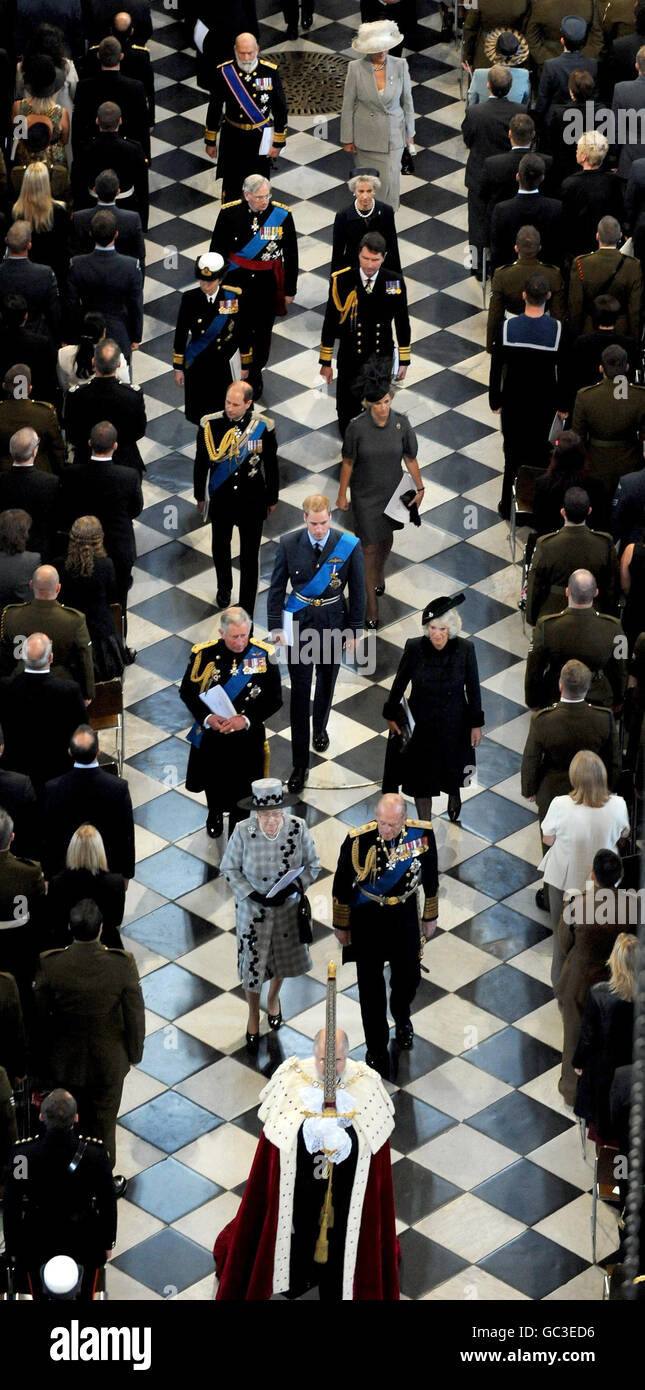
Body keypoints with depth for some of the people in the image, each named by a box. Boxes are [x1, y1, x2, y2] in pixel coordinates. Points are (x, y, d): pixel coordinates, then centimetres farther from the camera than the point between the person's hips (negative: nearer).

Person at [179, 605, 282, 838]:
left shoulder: (264, 655, -15)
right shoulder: (204, 654, -15)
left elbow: (275, 698, -8)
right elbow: (187, 691, -5)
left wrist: (247, 719, -21)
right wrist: (206, 717, -20)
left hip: (246, 737, -1)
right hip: (211, 734, 1)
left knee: (241, 789, 8)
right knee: (213, 784, 24)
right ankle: (214, 814, 57)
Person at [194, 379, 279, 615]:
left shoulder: (263, 426, -14)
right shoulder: (211, 424, -13)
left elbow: (271, 465, -1)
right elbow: (201, 462, 0)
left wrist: (272, 498, 7)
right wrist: (200, 495, 8)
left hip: (252, 500, -1)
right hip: (221, 498, 1)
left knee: (250, 555, 5)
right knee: (220, 547, 22)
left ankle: (246, 610, 16)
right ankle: (224, 588, 49)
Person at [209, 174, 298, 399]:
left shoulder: (282, 214, -12)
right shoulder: (230, 213, -13)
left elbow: (291, 254, -1)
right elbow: (217, 250, -1)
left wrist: (290, 289, 2)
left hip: (268, 281, 1)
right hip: (237, 278, 0)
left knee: (262, 330, 13)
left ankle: (255, 372, 35)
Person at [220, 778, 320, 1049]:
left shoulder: (298, 829, -20)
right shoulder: (243, 832, -23)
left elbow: (313, 865, -7)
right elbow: (229, 868, -10)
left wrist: (292, 889, -22)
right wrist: (254, 895, -21)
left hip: (288, 907, 2)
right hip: (253, 909, -2)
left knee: (283, 956, 23)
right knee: (252, 963, 9)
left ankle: (273, 997, 55)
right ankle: (253, 1016, 35)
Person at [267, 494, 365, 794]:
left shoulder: (349, 546, -13)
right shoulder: (289, 544, -12)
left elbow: (357, 591, -4)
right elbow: (277, 587, -1)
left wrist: (354, 631, -2)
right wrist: (275, 625, -2)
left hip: (333, 622, 1)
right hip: (299, 623, -1)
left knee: (326, 682, 20)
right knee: (299, 691, -2)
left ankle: (320, 729, 51)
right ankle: (300, 765, 1)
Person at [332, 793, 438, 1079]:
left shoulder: (423, 833, -17)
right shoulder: (359, 839, -24)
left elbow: (430, 877, 0)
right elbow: (341, 885, -9)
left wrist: (429, 916, 9)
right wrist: (341, 925, -1)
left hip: (404, 915, 2)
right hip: (367, 918, -2)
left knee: (408, 977, 16)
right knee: (371, 984, 6)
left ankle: (402, 1018, 51)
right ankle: (376, 1049, 24)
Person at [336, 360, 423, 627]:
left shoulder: (401, 423, -16)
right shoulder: (357, 427, -21)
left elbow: (410, 458, -2)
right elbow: (348, 462, -9)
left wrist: (419, 488, 4)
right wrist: (342, 494, -1)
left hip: (392, 492, 3)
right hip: (365, 495, -3)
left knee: (386, 538, 24)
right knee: (369, 547, 1)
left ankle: (380, 572, 55)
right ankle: (371, 603, 14)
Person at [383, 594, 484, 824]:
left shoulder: (465, 649, -19)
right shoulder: (414, 648, -19)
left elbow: (473, 687, -7)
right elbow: (400, 682, -4)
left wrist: (476, 723, -1)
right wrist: (391, 715, 3)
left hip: (453, 724, 1)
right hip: (421, 723, -1)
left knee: (452, 769, 24)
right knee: (421, 775, 9)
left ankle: (454, 795, 58)